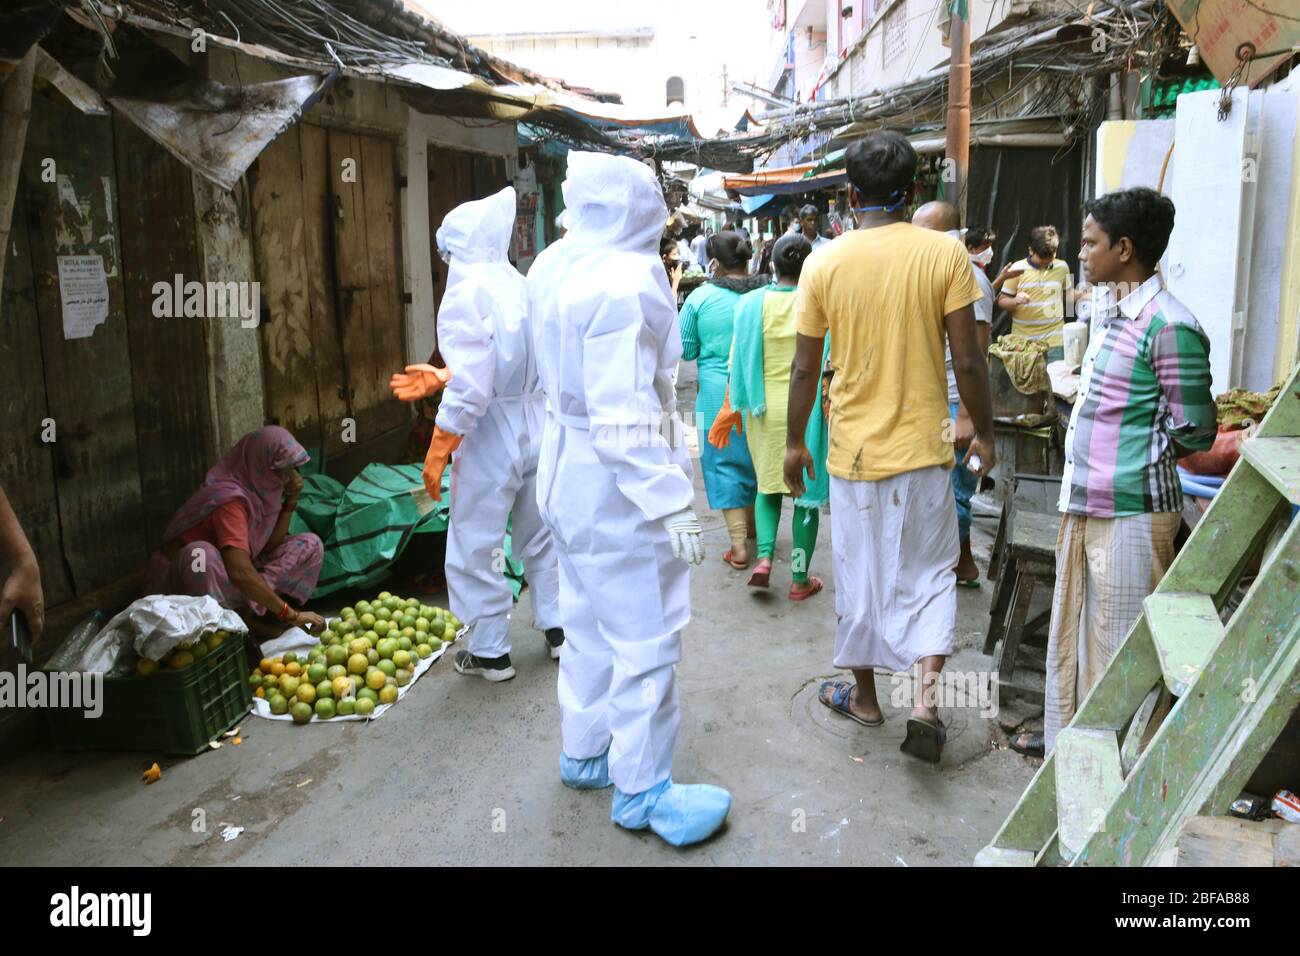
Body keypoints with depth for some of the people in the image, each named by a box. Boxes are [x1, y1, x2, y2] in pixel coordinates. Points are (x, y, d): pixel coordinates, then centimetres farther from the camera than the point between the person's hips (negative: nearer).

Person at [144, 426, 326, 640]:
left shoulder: (260, 489, -2)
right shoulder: (231, 500, -28)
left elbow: (270, 546, 0)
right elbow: (240, 572, -38)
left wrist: (291, 500, -11)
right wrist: (290, 614, -35)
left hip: (228, 580, 8)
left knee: (310, 545, -3)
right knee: (200, 554, -41)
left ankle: (252, 610, -18)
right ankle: (250, 620, -22)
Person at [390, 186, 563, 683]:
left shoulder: (468, 294, -19)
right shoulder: (521, 287, 3)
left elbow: (470, 389, -23)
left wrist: (437, 451, -15)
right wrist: (442, 377, 16)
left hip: (490, 437, -7)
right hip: (535, 429, 7)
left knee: (475, 548, 8)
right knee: (539, 535, 22)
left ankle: (490, 652, 19)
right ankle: (556, 628, 34)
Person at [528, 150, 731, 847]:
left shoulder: (554, 263, 5)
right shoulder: (625, 282, -24)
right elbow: (625, 418, -28)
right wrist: (672, 505, -26)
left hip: (567, 471, 10)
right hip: (616, 482, -10)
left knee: (590, 623, 22)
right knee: (645, 637, 3)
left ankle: (584, 752, 38)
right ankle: (641, 790, 17)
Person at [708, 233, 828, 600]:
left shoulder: (751, 304, -3)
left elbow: (738, 362, 0)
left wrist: (731, 409, 8)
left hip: (763, 409, 2)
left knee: (768, 485, 20)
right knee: (807, 489, 9)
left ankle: (764, 557, 1)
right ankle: (800, 579, 15)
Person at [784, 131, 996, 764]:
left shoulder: (824, 262, -5)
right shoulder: (945, 254, -7)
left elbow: (805, 368, -2)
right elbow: (967, 361, -7)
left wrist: (795, 441, 11)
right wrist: (984, 433, 7)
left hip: (853, 446, 1)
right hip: (923, 445, 0)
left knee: (860, 573, 14)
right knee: (929, 570, 14)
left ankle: (864, 694, 29)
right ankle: (925, 695, 1)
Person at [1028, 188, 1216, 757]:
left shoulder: (1169, 327, -19)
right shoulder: (1107, 309, 11)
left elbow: (1194, 433, -15)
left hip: (1132, 512, -10)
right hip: (1084, 502, 10)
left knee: (1120, 641, 3)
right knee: (1071, 626, 20)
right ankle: (1066, 733, 37)